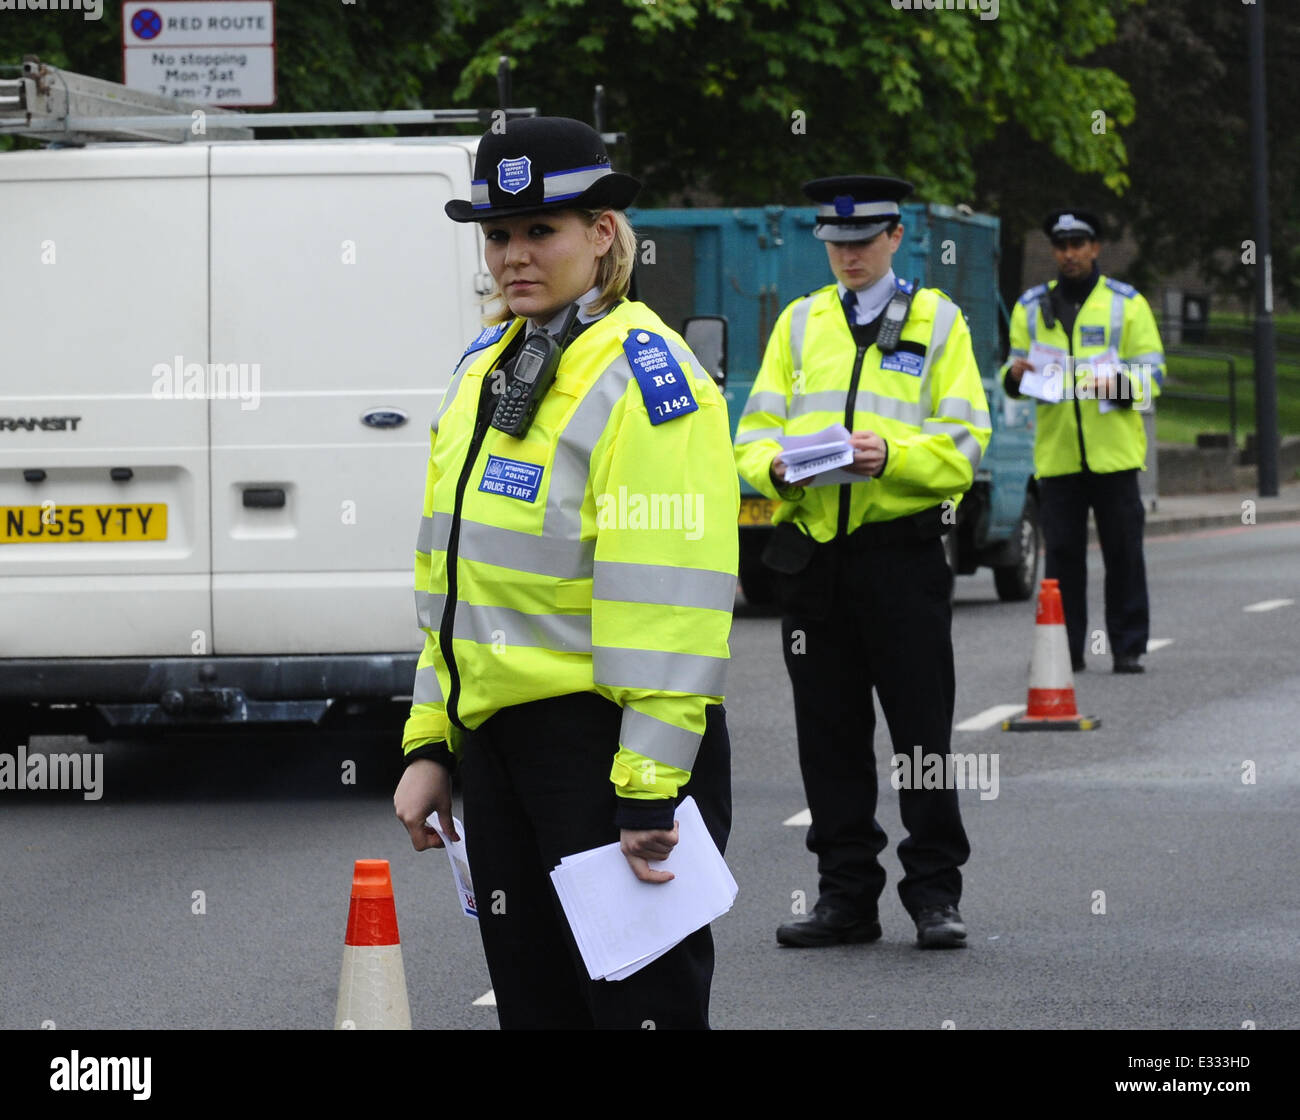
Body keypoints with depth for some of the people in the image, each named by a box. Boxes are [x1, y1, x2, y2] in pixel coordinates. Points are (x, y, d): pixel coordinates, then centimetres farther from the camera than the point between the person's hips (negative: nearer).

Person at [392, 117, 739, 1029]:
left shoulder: (644, 373, -12)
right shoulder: (485, 368, 15)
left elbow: (670, 601, -18)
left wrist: (650, 790, -21)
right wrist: (429, 744, 16)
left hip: (606, 739, -8)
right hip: (498, 735, 8)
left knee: (639, 999, -4)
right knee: (536, 1003, 13)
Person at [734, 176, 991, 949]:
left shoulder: (937, 321, 5)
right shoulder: (800, 324, 14)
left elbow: (963, 444, -2)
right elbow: (755, 431, 11)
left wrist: (891, 455, -19)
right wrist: (776, 468, -11)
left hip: (903, 546, -3)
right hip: (814, 551, 3)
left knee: (922, 732, -1)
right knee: (829, 734, 6)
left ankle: (935, 894, 7)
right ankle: (847, 896, 13)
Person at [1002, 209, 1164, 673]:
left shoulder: (1127, 303, 5)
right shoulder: (1031, 307, 13)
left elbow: (1152, 371, 2)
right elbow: (1014, 376, 17)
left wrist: (1118, 384, -18)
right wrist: (1015, 374, -6)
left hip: (1114, 453, -2)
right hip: (1056, 455, 2)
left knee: (1123, 554, 0)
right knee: (1062, 553, 3)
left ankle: (1129, 647, 6)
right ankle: (1064, 648, 8)